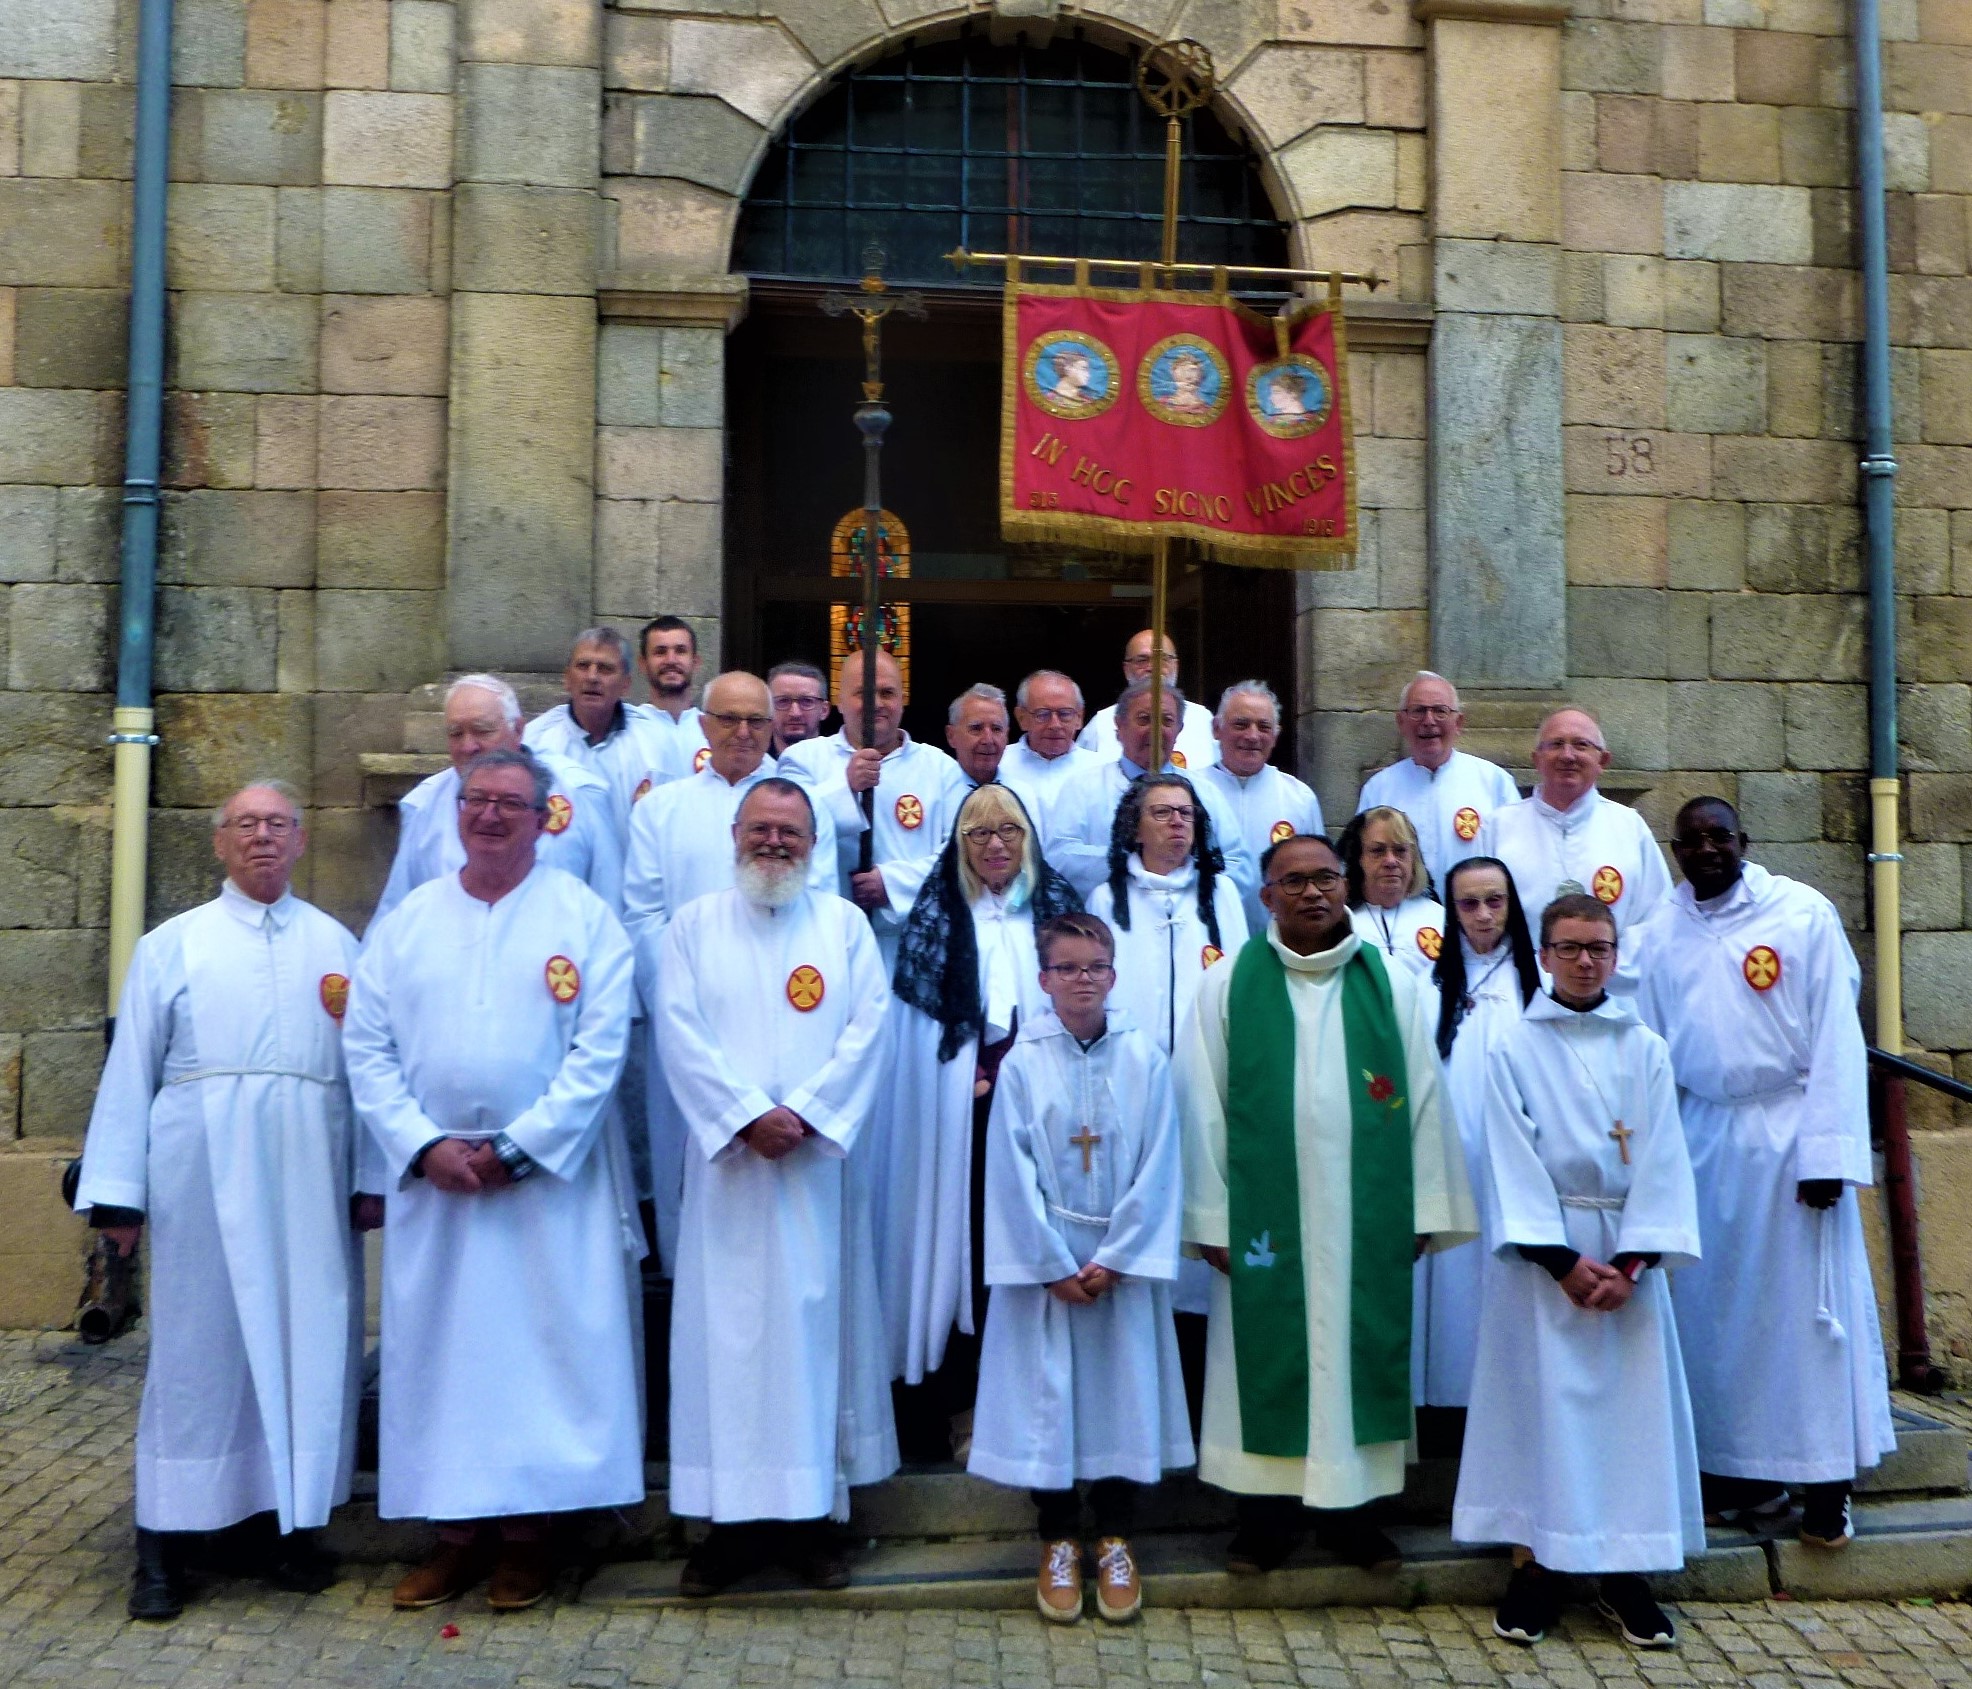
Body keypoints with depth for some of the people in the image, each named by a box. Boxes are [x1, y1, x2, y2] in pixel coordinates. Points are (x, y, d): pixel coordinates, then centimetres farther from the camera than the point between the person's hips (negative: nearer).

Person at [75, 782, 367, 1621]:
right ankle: (163, 1542, 14)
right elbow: (131, 1070, 3)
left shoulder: (336, 945, 11)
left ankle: (276, 1517, 19)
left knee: (305, 1343, 4)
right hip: (204, 1174, -2)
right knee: (199, 1345, 3)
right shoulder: (172, 945, 7)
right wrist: (116, 1191, -3)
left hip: (310, 1177, 2)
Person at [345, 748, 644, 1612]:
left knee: (545, 1347, 1)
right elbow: (367, 1047, 4)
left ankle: (526, 1529, 15)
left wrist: (515, 1149, -12)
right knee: (438, 1349, 7)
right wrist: (424, 1144, -9)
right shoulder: (405, 922, 9)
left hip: (551, 1178, -3)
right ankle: (457, 1530, 19)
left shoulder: (585, 918, -1)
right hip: (432, 1175, 3)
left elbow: (598, 1050, -7)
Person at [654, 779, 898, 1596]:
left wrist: (807, 1111, -12)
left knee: (817, 1325, 3)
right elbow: (680, 1032, -3)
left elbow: (869, 1026, -1)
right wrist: (748, 1114, -13)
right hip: (727, 1161, 0)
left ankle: (812, 1512, 12)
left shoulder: (845, 925, 9)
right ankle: (731, 1518, 9)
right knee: (727, 1329, 1)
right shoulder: (694, 925, 8)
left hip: (818, 1161, 0)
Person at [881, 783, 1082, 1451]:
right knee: (966, 1234, -1)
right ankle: (961, 1401, 7)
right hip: (960, 1104, -1)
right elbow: (919, 1008, 4)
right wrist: (968, 1074, -6)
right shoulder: (939, 911, 8)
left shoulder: (1056, 902, 11)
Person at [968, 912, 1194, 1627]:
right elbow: (1013, 1174, -6)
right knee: (1046, 1393, 3)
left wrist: (1112, 1258, -9)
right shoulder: (1021, 1063, -4)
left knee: (1123, 1389, 7)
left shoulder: (1145, 1060, -3)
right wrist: (1054, 1264, -9)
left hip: (1123, 1260, 1)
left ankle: (1114, 1540, 22)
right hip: (1045, 1259, -1)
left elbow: (1157, 1167, -4)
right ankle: (1059, 1541, 18)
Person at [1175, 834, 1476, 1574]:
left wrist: (1424, 1208, -2)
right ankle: (1266, 1509, 19)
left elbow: (1425, 1097, 3)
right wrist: (1210, 1217, -5)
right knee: (1268, 1355, 6)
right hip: (1265, 1212, -1)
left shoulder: (1393, 986, 4)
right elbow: (1203, 1106, -1)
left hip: (1367, 1217, 1)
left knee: (1358, 1350, 8)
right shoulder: (1226, 987, 0)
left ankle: (1349, 1506, 23)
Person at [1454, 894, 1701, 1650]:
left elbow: (1661, 1161, 0)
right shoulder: (1515, 1050, -2)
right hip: (1543, 1252, -2)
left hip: (1626, 1252, 2)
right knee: (1540, 1398, 0)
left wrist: (1632, 1261, -9)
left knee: (1631, 1400, 4)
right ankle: (1532, 1567, 9)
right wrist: (1563, 1260, -13)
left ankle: (1626, 1571, 15)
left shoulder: (1645, 1050, 5)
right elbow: (1513, 1164, -6)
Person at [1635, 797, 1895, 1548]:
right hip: (1700, 1140, 3)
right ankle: (1740, 1470, 20)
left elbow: (1835, 1038, -7)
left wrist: (1826, 1152, -13)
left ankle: (1826, 1484, 12)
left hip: (1787, 1134, -3)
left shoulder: (1804, 914, -3)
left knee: (1806, 1305, 2)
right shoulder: (1660, 933, 6)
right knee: (1716, 1308, 7)